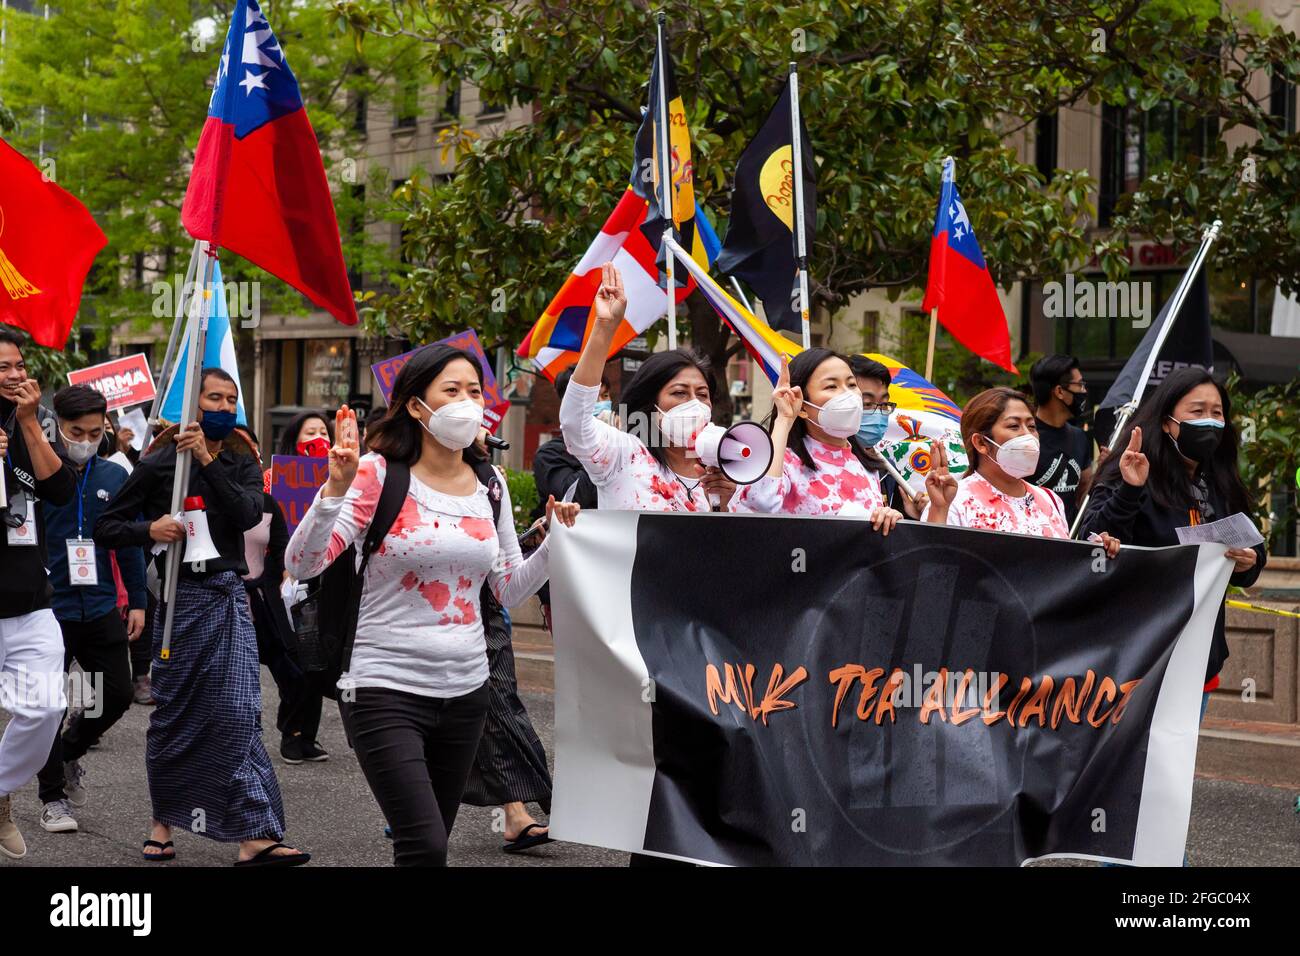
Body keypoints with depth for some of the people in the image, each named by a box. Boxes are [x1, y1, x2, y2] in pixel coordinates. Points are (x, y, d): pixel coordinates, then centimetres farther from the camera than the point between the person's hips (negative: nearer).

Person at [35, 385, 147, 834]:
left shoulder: (114, 477, 5)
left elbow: (129, 544, 10)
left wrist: (136, 601, 9)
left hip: (101, 608, 4)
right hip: (48, 608, -4)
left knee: (117, 695, 8)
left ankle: (69, 752, 35)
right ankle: (53, 797, 18)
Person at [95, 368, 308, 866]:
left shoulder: (241, 465, 10)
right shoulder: (159, 465, 1)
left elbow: (248, 514, -11)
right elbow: (105, 527, 2)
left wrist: (207, 462, -18)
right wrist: (149, 530, -16)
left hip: (229, 599, 2)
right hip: (180, 598, -2)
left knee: (239, 713, -6)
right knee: (173, 714, 5)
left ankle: (255, 836, -11)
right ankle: (164, 821, 24)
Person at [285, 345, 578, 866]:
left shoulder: (489, 484, 7)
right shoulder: (379, 474, -9)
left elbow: (510, 589, 13)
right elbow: (302, 564, -17)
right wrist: (336, 488, -29)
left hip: (465, 690, 6)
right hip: (385, 690, -6)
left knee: (429, 845, 14)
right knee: (425, 848, -17)